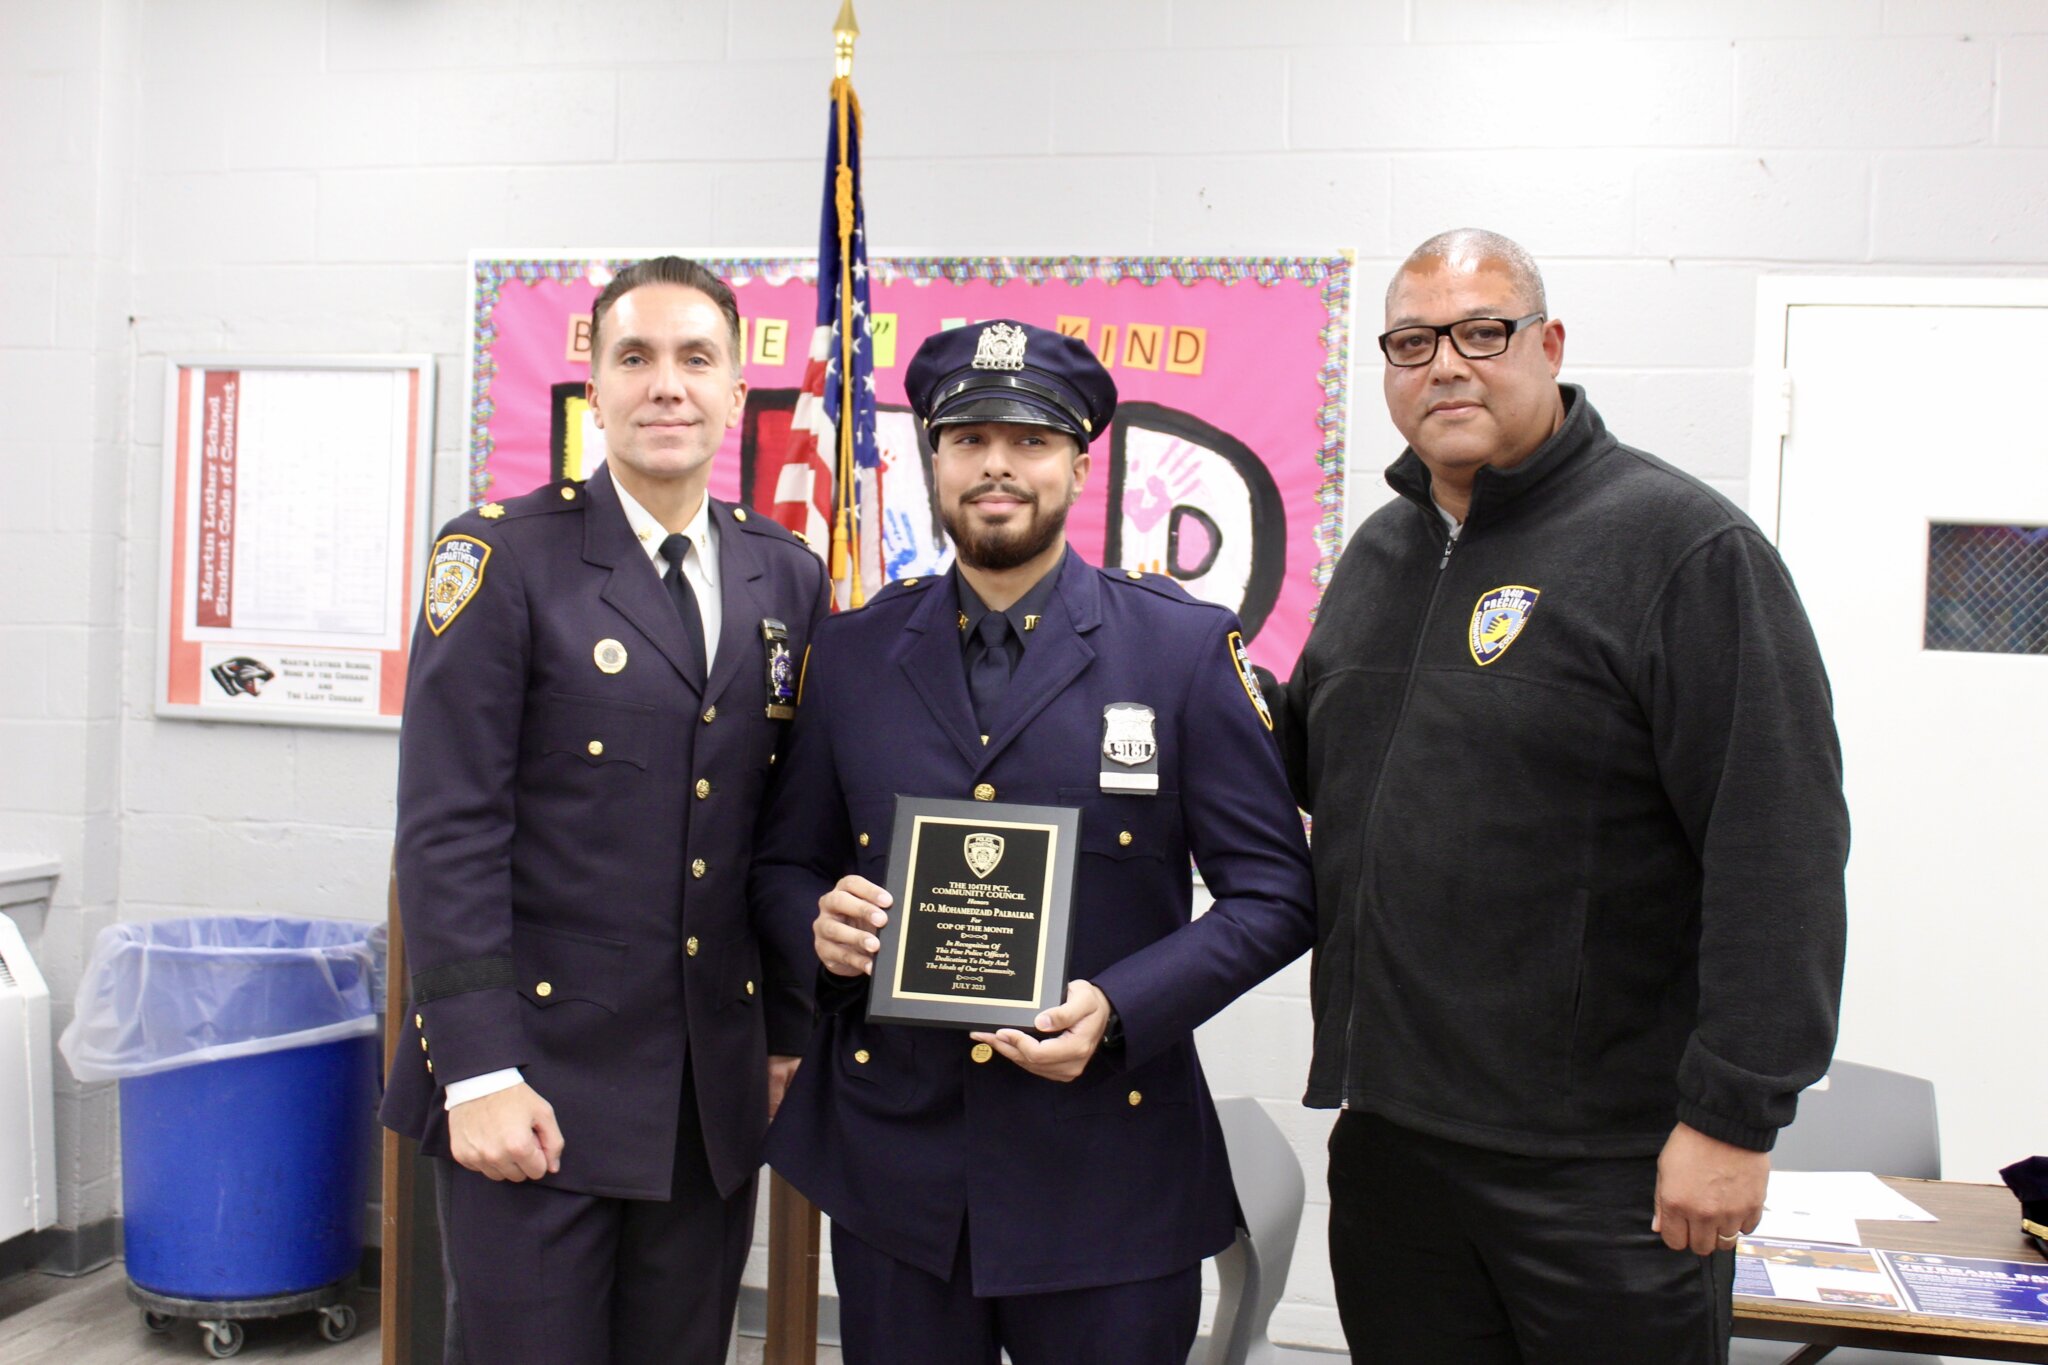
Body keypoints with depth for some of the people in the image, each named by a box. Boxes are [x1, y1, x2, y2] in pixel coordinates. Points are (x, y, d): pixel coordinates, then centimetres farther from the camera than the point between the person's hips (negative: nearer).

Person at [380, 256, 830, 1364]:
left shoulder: (787, 577, 8)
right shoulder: (503, 556, -6)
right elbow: (446, 828, -10)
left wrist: (789, 1031, 10)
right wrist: (479, 1072, -14)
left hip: (715, 1092, 4)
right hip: (537, 1075, -4)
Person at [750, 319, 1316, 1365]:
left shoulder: (1186, 648, -3)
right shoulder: (851, 653, 5)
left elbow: (1274, 892, -4)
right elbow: (783, 863, 13)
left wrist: (1118, 1011, -17)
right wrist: (818, 921, -10)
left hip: (1108, 1176, -2)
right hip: (891, 1165, 2)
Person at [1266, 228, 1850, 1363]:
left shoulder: (1683, 545, -11)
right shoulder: (1380, 552, 12)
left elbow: (1779, 852, -16)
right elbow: (1312, 760, 24)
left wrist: (1733, 1114, -18)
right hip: (1386, 1129, 7)